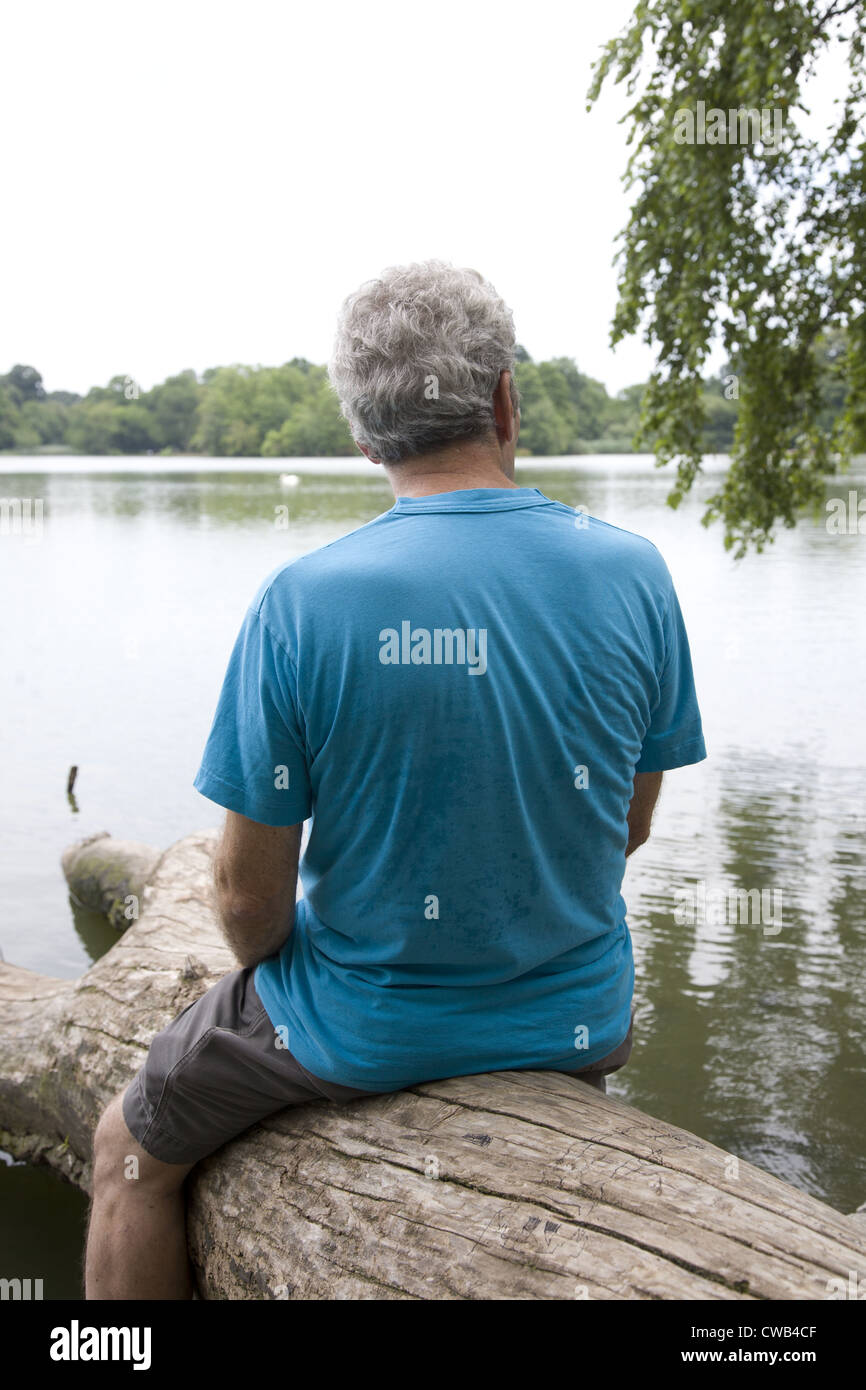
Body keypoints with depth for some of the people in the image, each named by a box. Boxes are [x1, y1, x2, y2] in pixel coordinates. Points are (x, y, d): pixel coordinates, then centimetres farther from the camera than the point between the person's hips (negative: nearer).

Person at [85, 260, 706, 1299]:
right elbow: (627, 829, 1)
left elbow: (249, 894, -15)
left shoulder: (300, 603, -21)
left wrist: (268, 975, 8)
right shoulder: (634, 575, -10)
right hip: (578, 1027, 4)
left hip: (363, 1034, -3)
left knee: (130, 1149, 24)